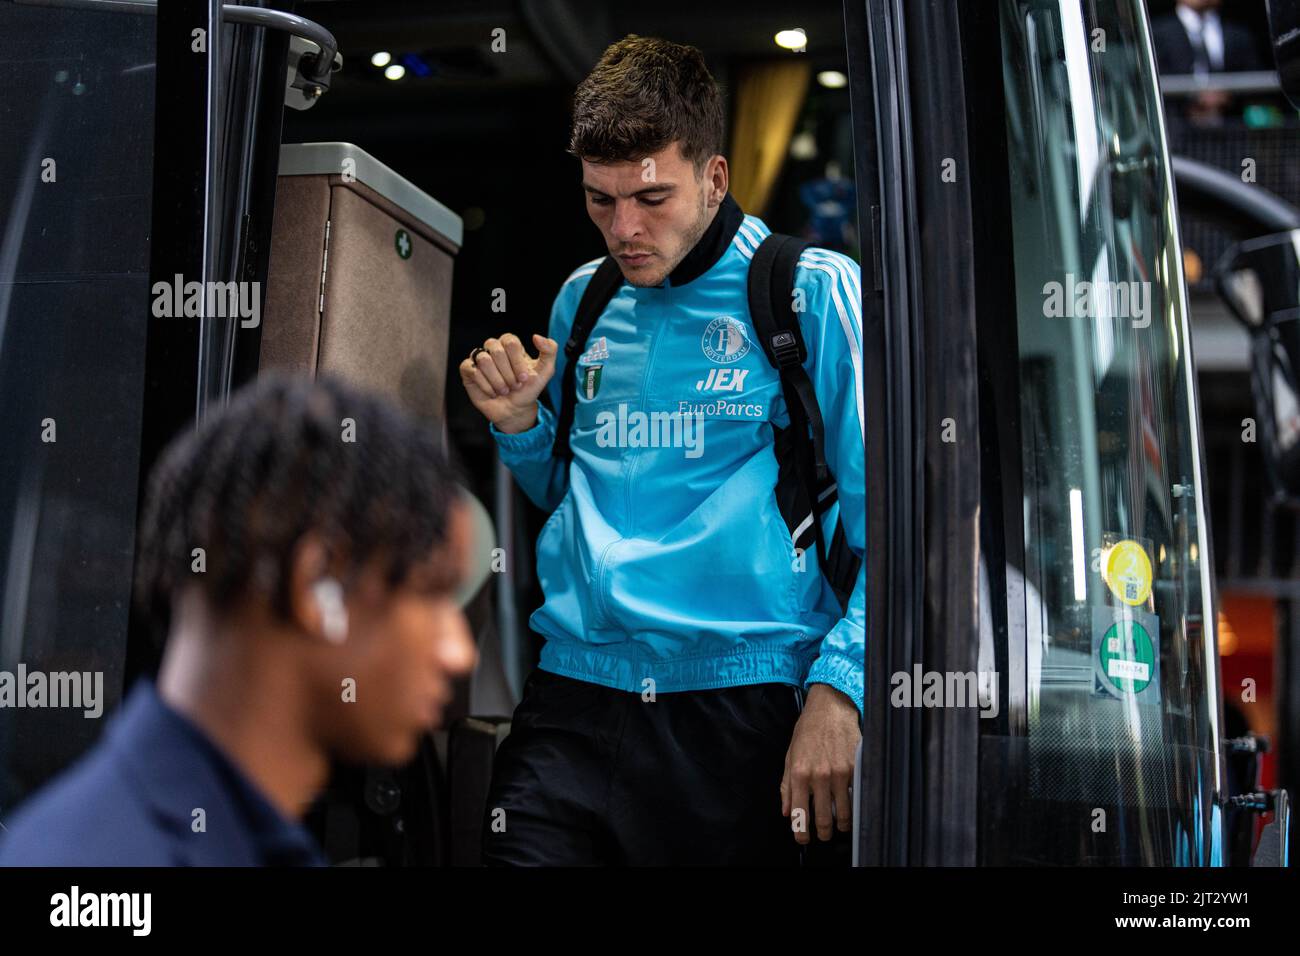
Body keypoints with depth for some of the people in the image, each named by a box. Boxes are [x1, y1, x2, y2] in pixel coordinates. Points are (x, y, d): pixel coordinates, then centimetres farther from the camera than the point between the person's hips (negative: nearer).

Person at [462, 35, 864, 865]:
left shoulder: (814, 293, -2)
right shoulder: (583, 303, 14)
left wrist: (839, 690, -17)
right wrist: (519, 423, 7)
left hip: (743, 700, -4)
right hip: (574, 693, 4)